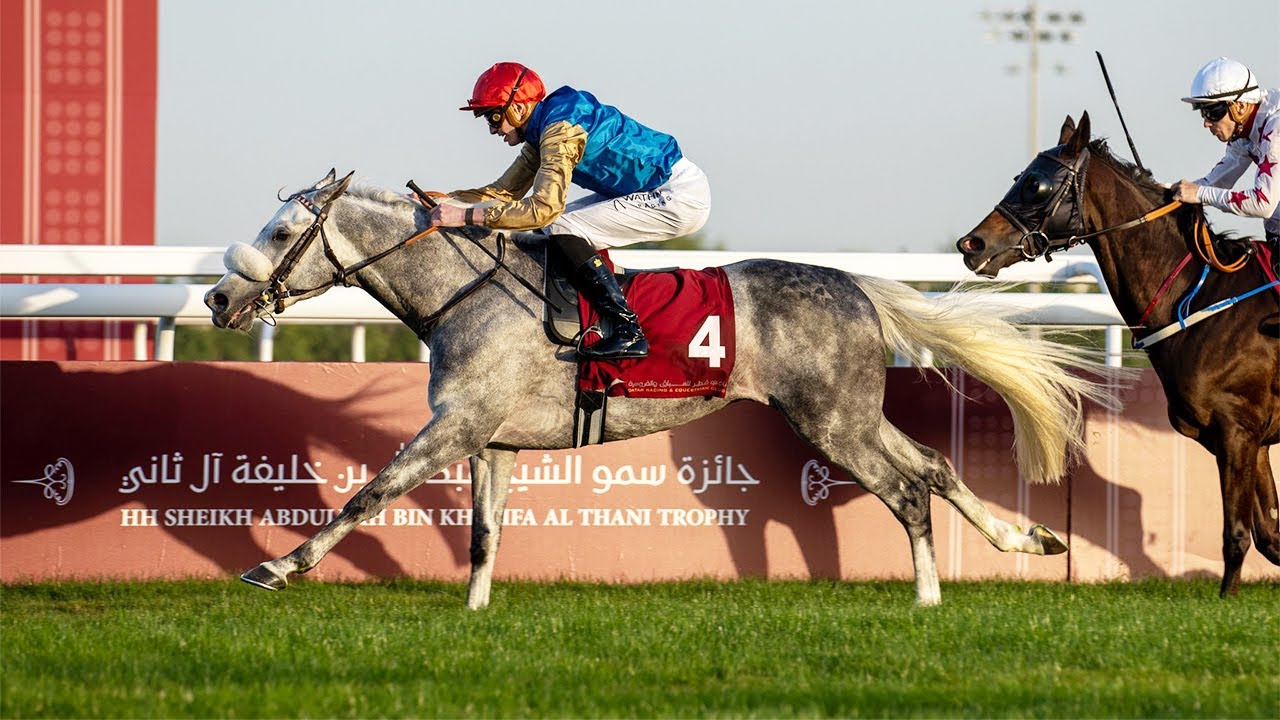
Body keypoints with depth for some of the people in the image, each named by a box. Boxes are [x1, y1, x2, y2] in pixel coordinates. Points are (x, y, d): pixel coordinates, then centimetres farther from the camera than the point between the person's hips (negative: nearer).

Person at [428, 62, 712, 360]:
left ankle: (629, 333, -19)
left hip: (682, 196, -10)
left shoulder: (560, 129, -21)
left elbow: (544, 207, -30)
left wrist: (466, 216, -30)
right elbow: (504, 192, 14)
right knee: (552, 226, 10)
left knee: (562, 230, -18)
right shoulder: (540, 133, 10)